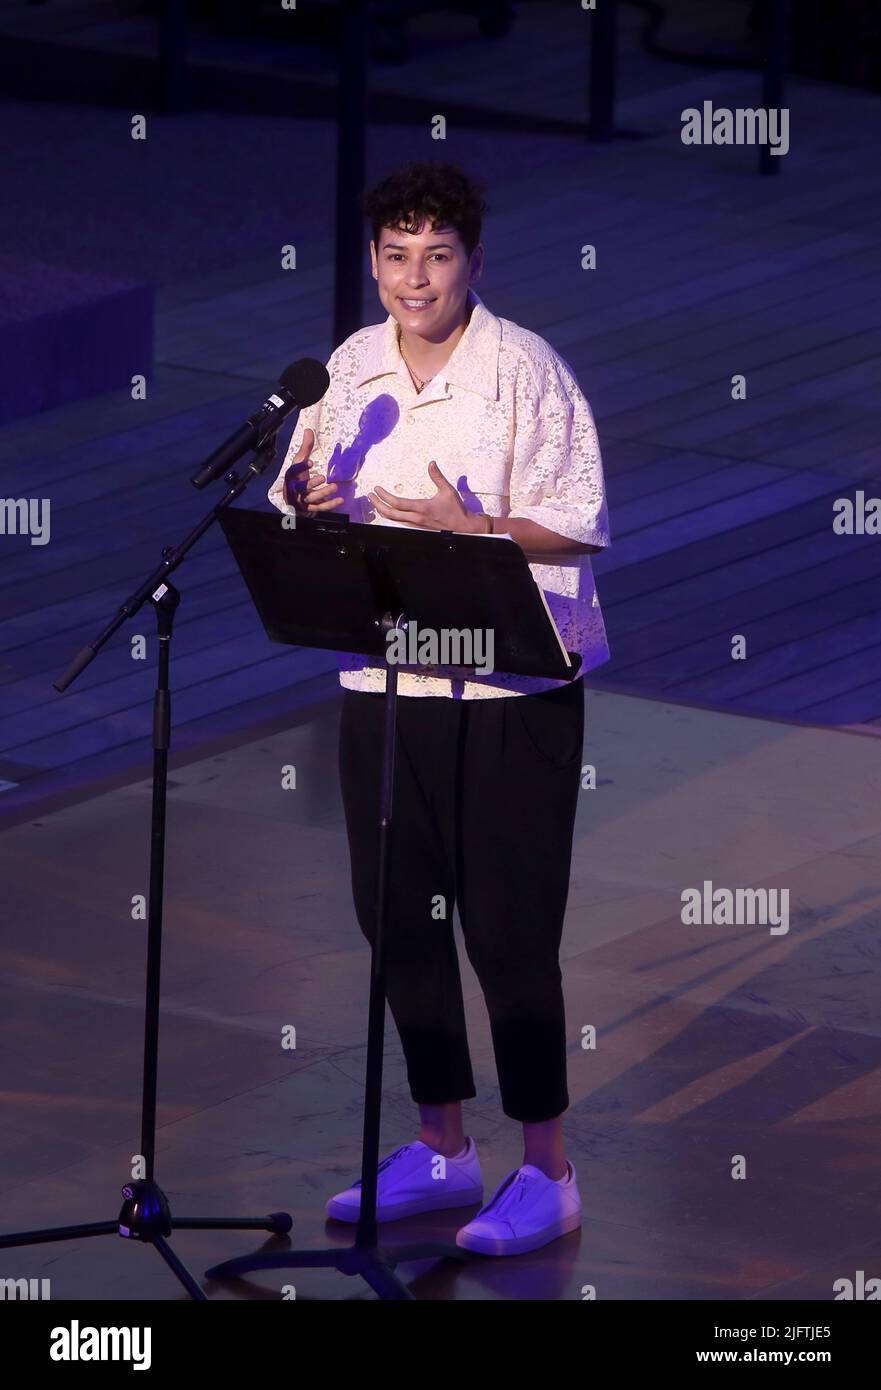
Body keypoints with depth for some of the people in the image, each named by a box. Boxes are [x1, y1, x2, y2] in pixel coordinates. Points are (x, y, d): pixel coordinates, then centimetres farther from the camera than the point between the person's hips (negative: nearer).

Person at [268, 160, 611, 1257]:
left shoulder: (526, 371, -9)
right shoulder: (349, 372, 8)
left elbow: (577, 527, -11)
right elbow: (300, 514, 12)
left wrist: (474, 530, -27)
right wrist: (301, 501, -11)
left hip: (509, 688, -6)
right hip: (382, 682, 6)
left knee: (509, 926, -4)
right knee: (397, 917, 11)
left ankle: (545, 1174, 5)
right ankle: (442, 1149, 26)